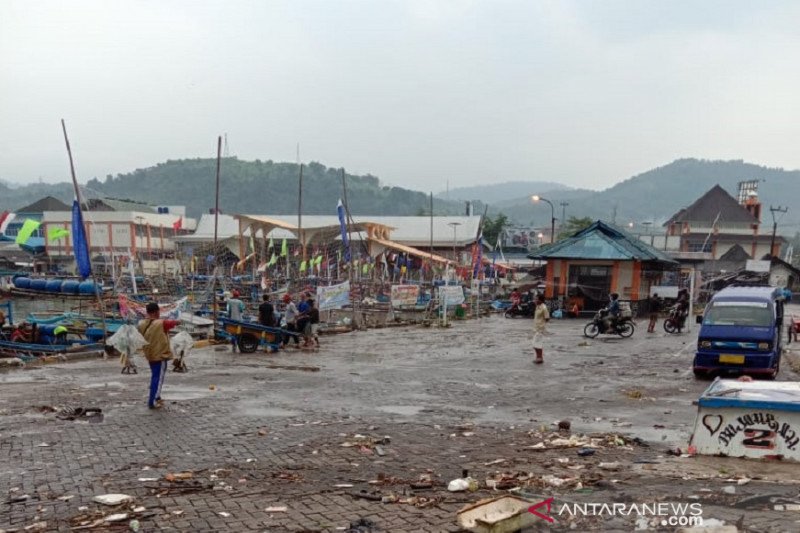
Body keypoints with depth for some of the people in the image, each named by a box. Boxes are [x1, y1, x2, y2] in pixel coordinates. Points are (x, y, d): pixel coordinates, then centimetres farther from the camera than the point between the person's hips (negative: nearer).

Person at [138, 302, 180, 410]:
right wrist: (178, 321, 20)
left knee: (155, 377, 22)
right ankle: (152, 402, -5)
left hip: (149, 355, 7)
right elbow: (174, 322, -3)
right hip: (160, 355, -7)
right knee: (158, 378, -2)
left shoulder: (141, 324, -1)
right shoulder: (161, 323, -17)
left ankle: (156, 397, 33)